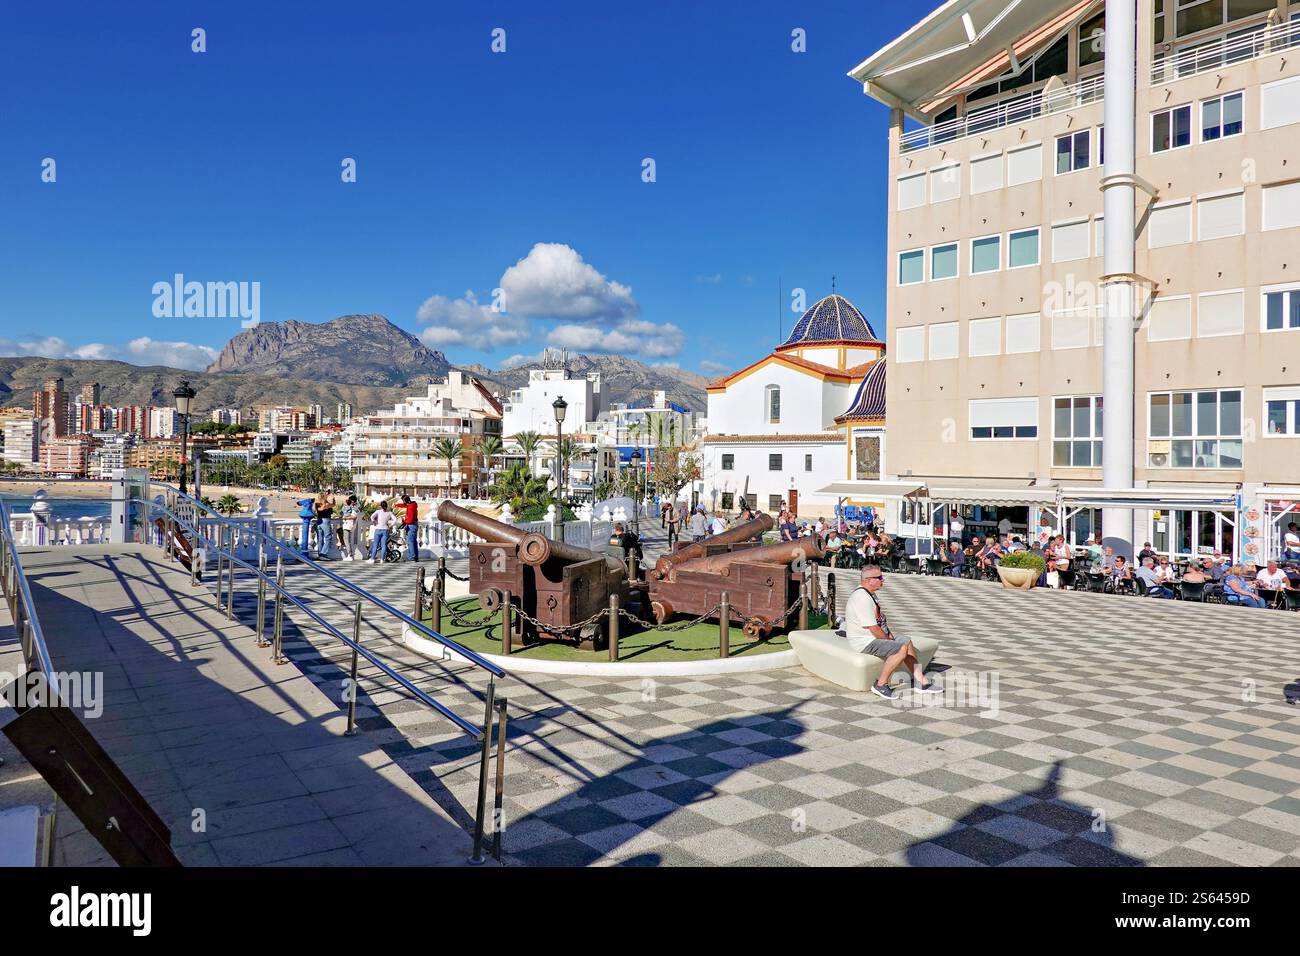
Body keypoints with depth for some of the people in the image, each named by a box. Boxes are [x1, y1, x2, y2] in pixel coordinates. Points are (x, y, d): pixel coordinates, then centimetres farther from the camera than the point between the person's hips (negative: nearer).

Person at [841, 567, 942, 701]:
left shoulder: (870, 594, 13)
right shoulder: (862, 598, -24)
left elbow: (881, 620, 23)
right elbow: (874, 629, -25)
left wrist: (890, 635, 7)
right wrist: (890, 640, -11)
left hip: (878, 636, 11)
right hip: (865, 642, -11)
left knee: (907, 643, 9)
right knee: (901, 649, -23)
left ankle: (921, 683, 16)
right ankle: (880, 685, -11)